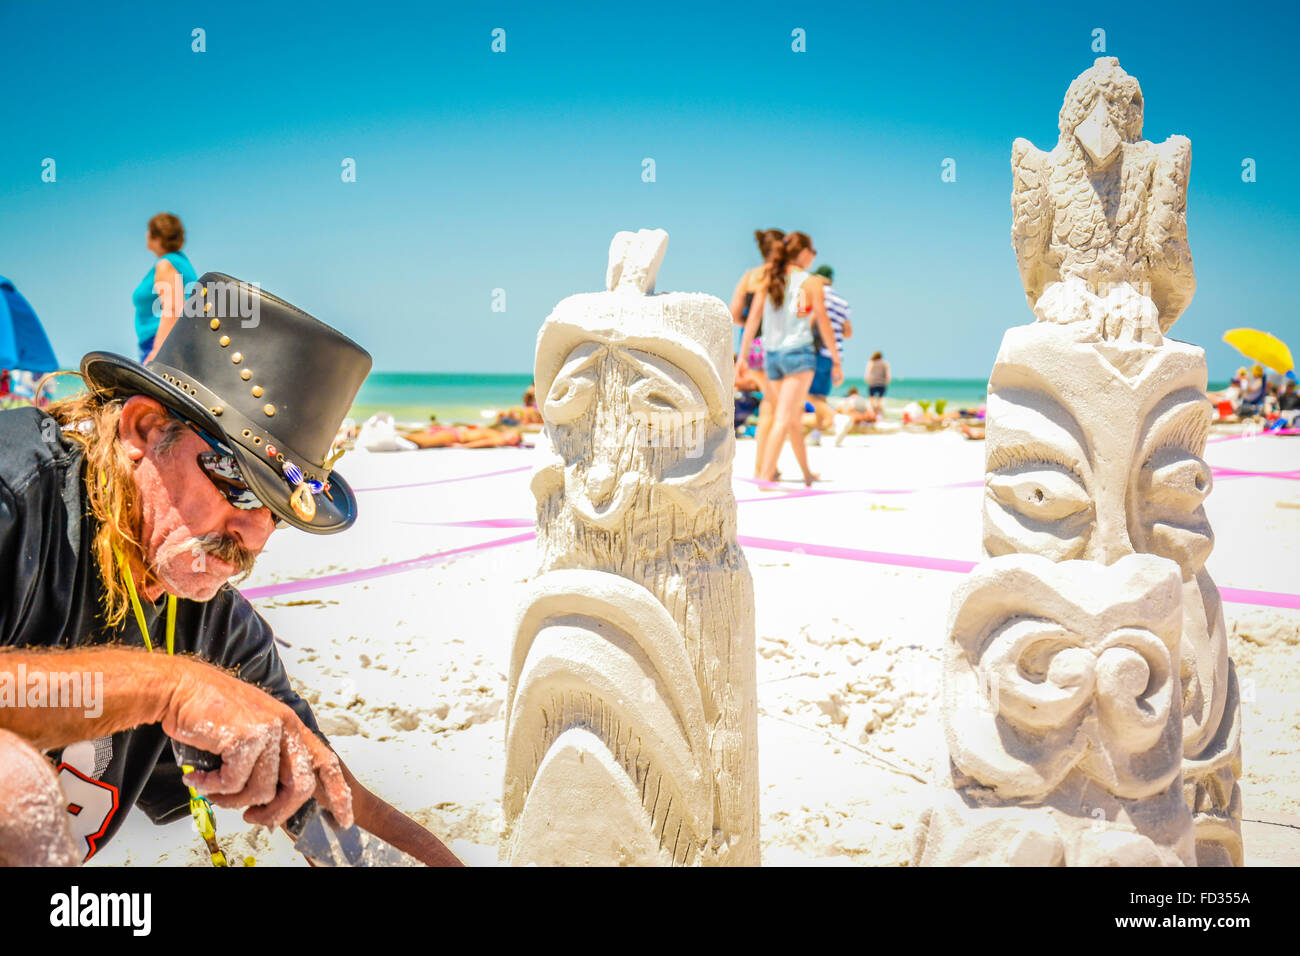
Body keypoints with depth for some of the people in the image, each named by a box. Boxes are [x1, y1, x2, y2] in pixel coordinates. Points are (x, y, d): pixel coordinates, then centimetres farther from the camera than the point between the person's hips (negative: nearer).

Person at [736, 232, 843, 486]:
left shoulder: (768, 280, 8)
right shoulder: (810, 283, -5)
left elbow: (752, 320, 4)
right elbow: (824, 325, -2)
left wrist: (742, 357, 6)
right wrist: (836, 361, 5)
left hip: (771, 354, 6)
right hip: (798, 352, -6)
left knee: (796, 416, 19)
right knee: (784, 419, -9)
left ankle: (807, 473, 30)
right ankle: (765, 476, -19)